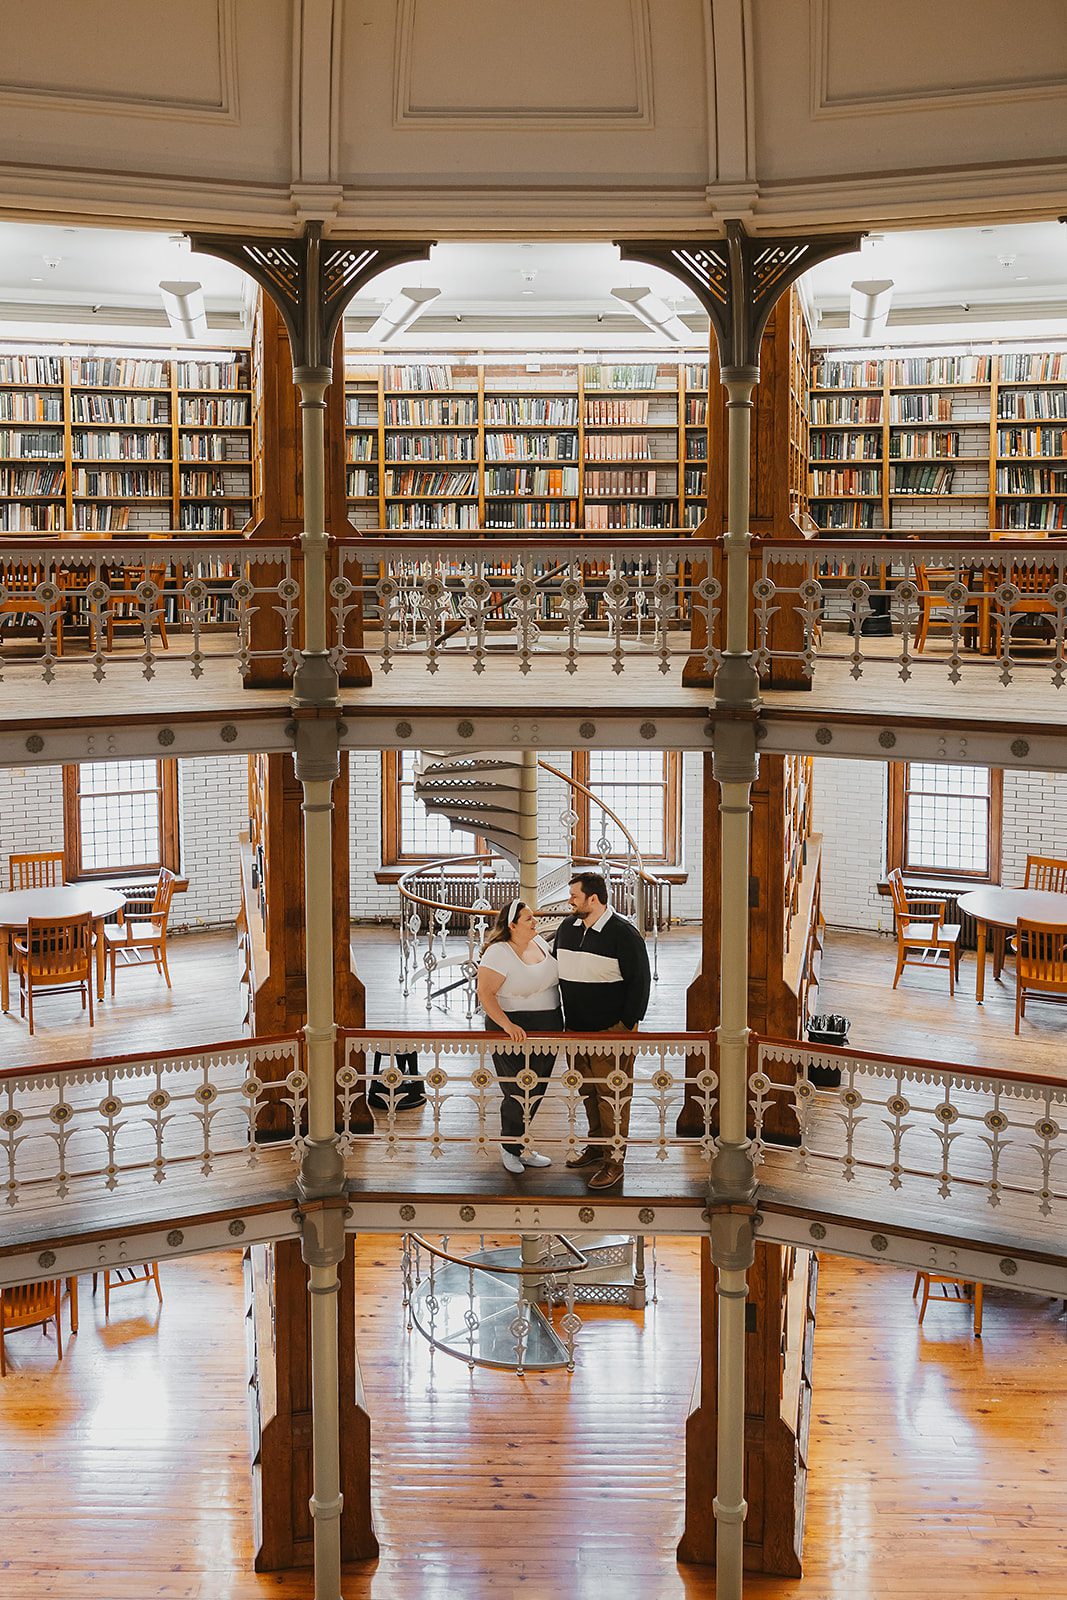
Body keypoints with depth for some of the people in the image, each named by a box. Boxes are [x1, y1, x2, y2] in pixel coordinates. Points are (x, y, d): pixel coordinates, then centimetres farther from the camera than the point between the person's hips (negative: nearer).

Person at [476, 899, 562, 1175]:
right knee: (518, 1093, -3)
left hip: (547, 1030, 7)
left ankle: (519, 1146, 26)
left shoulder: (539, 942, 6)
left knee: (536, 1092, 12)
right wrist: (507, 1025, -29)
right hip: (516, 1033, -7)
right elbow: (485, 992, -22)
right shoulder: (498, 953, -17)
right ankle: (510, 1149, 17)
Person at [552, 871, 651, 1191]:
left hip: (611, 1031, -7)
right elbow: (555, 969, 20)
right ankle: (596, 1145, 33)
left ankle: (614, 1161, 2)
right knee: (588, 1091, 18)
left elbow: (639, 980, -12)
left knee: (612, 1096, -3)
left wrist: (627, 1025, -14)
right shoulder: (567, 927, 8)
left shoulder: (623, 933, -13)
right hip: (576, 1029, 7)